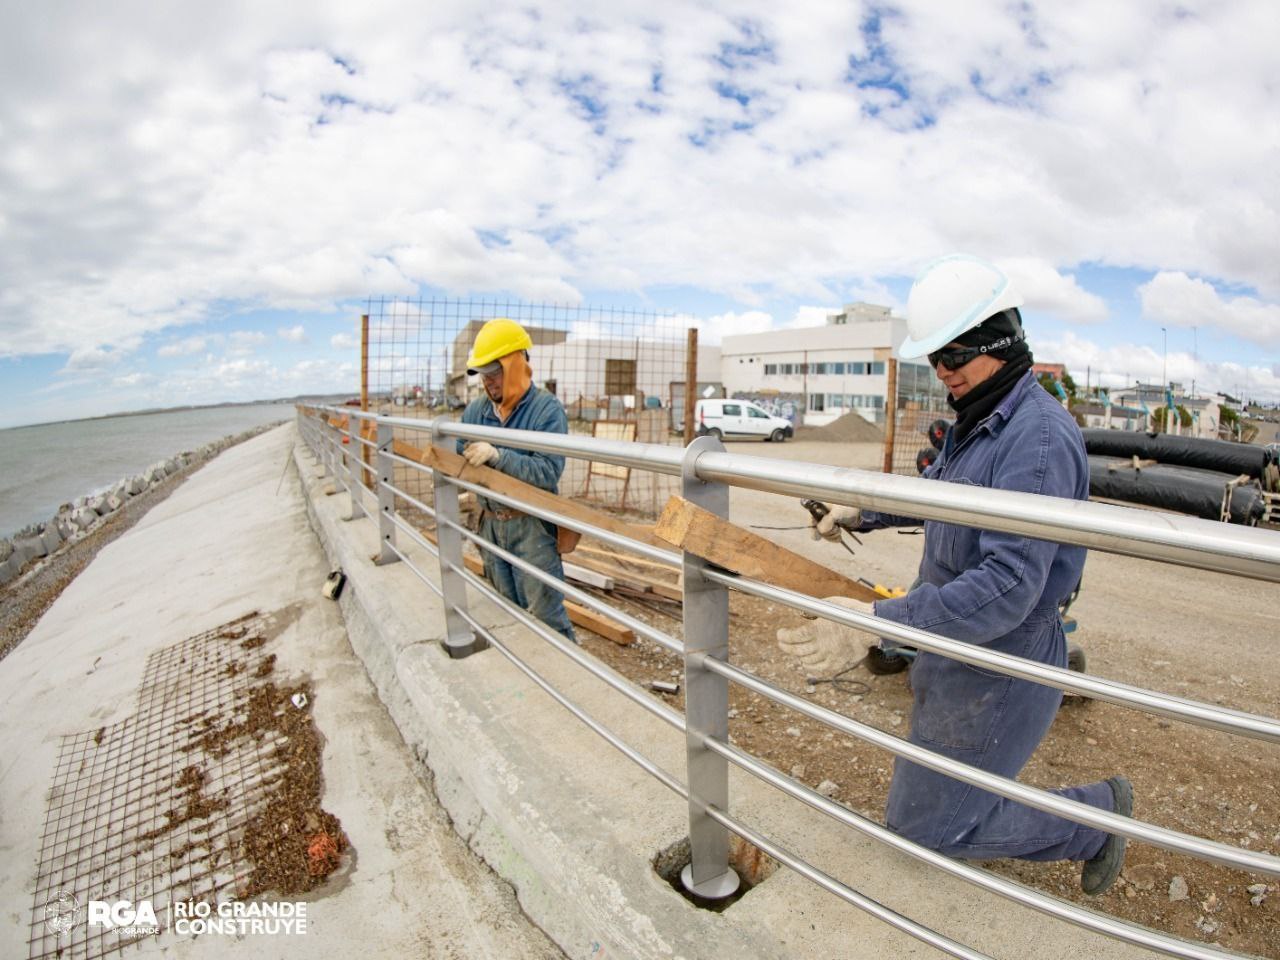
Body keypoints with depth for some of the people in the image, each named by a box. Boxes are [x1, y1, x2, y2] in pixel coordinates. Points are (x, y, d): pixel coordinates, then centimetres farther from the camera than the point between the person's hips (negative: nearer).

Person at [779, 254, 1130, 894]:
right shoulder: (977, 422, 6)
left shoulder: (1038, 438, -27)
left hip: (995, 670, -10)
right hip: (955, 653, 10)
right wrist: (862, 514, 17)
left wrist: (879, 624, -42)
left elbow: (1007, 587, -35)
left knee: (922, 825, 6)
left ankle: (1094, 817, 21)